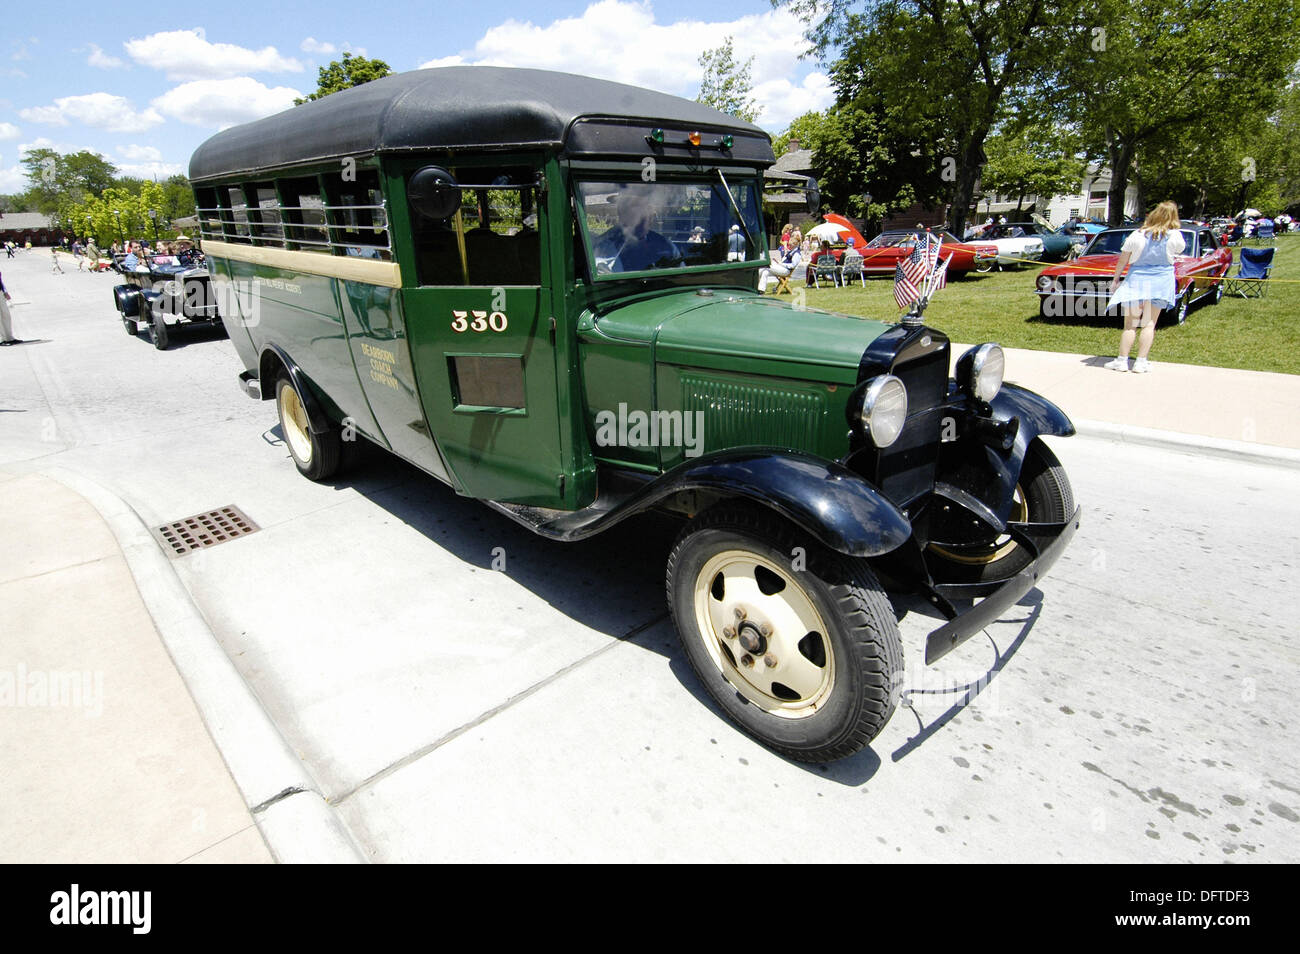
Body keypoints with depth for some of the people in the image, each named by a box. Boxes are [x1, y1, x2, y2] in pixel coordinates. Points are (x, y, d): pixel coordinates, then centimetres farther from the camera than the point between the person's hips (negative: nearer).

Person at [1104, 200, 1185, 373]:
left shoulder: (1137, 234, -7)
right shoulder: (1174, 236, -4)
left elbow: (1123, 260, -2)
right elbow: (1180, 249, 18)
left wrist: (1116, 279, 9)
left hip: (1136, 280, -1)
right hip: (1161, 281, 1)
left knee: (1130, 323, 2)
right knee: (1149, 324, 4)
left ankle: (1122, 360, -1)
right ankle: (1141, 362, 1)